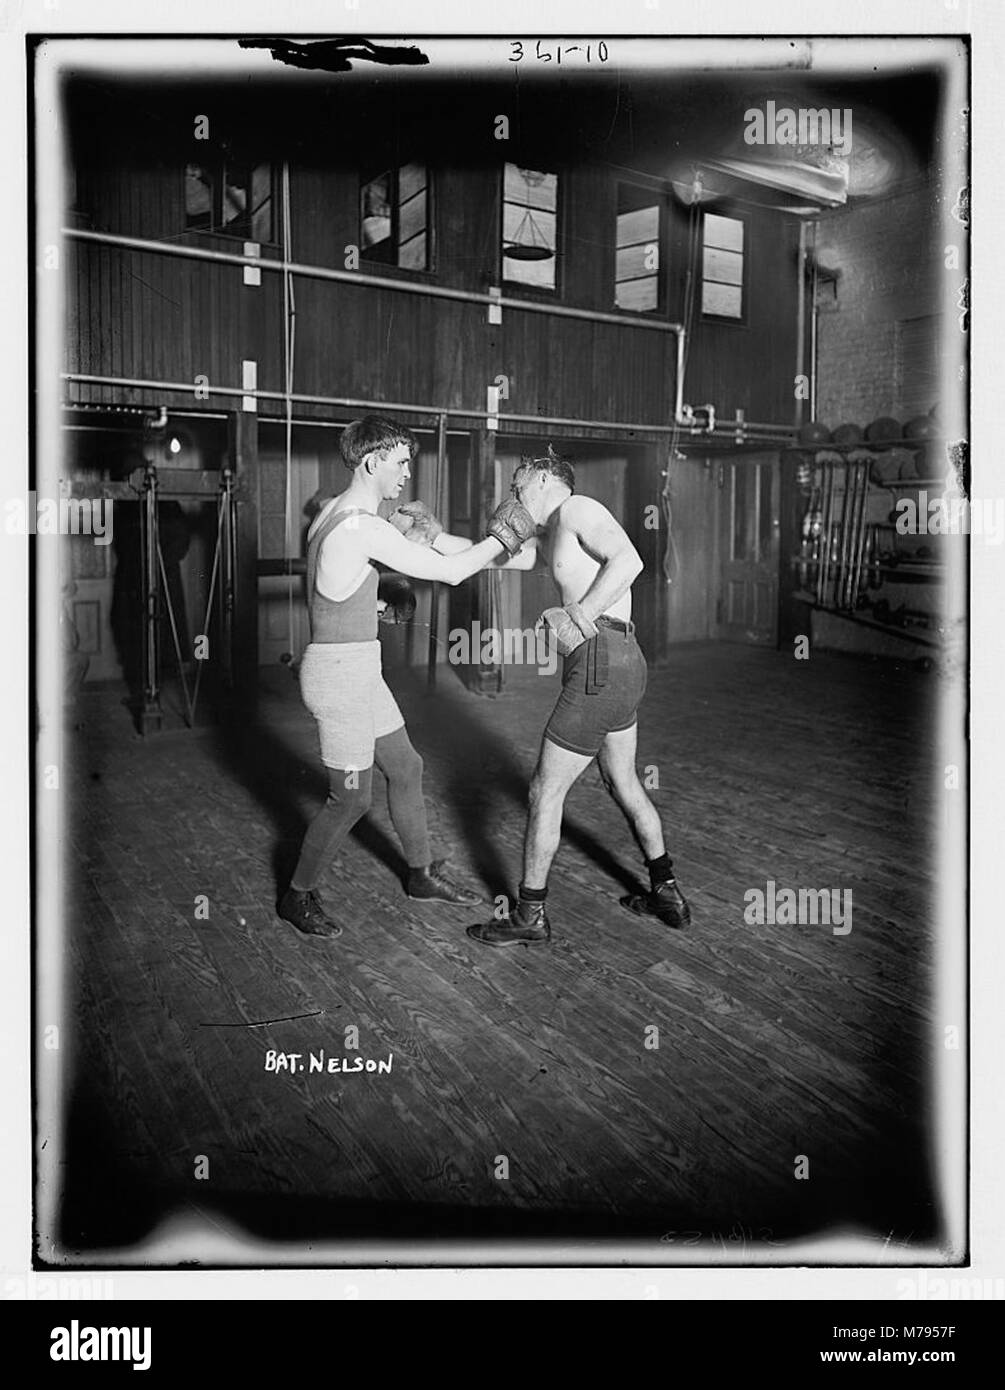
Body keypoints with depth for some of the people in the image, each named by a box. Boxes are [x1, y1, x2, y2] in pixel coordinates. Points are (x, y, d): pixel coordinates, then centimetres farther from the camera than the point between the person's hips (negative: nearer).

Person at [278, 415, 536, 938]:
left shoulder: (334, 510, 8)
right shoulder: (364, 527, -23)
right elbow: (450, 572, -19)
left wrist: (398, 536, 17)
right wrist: (502, 537, -5)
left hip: (355, 667, 10)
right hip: (340, 672, -10)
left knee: (405, 767, 18)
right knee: (351, 797, 1)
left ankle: (422, 875, 34)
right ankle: (298, 896, 20)